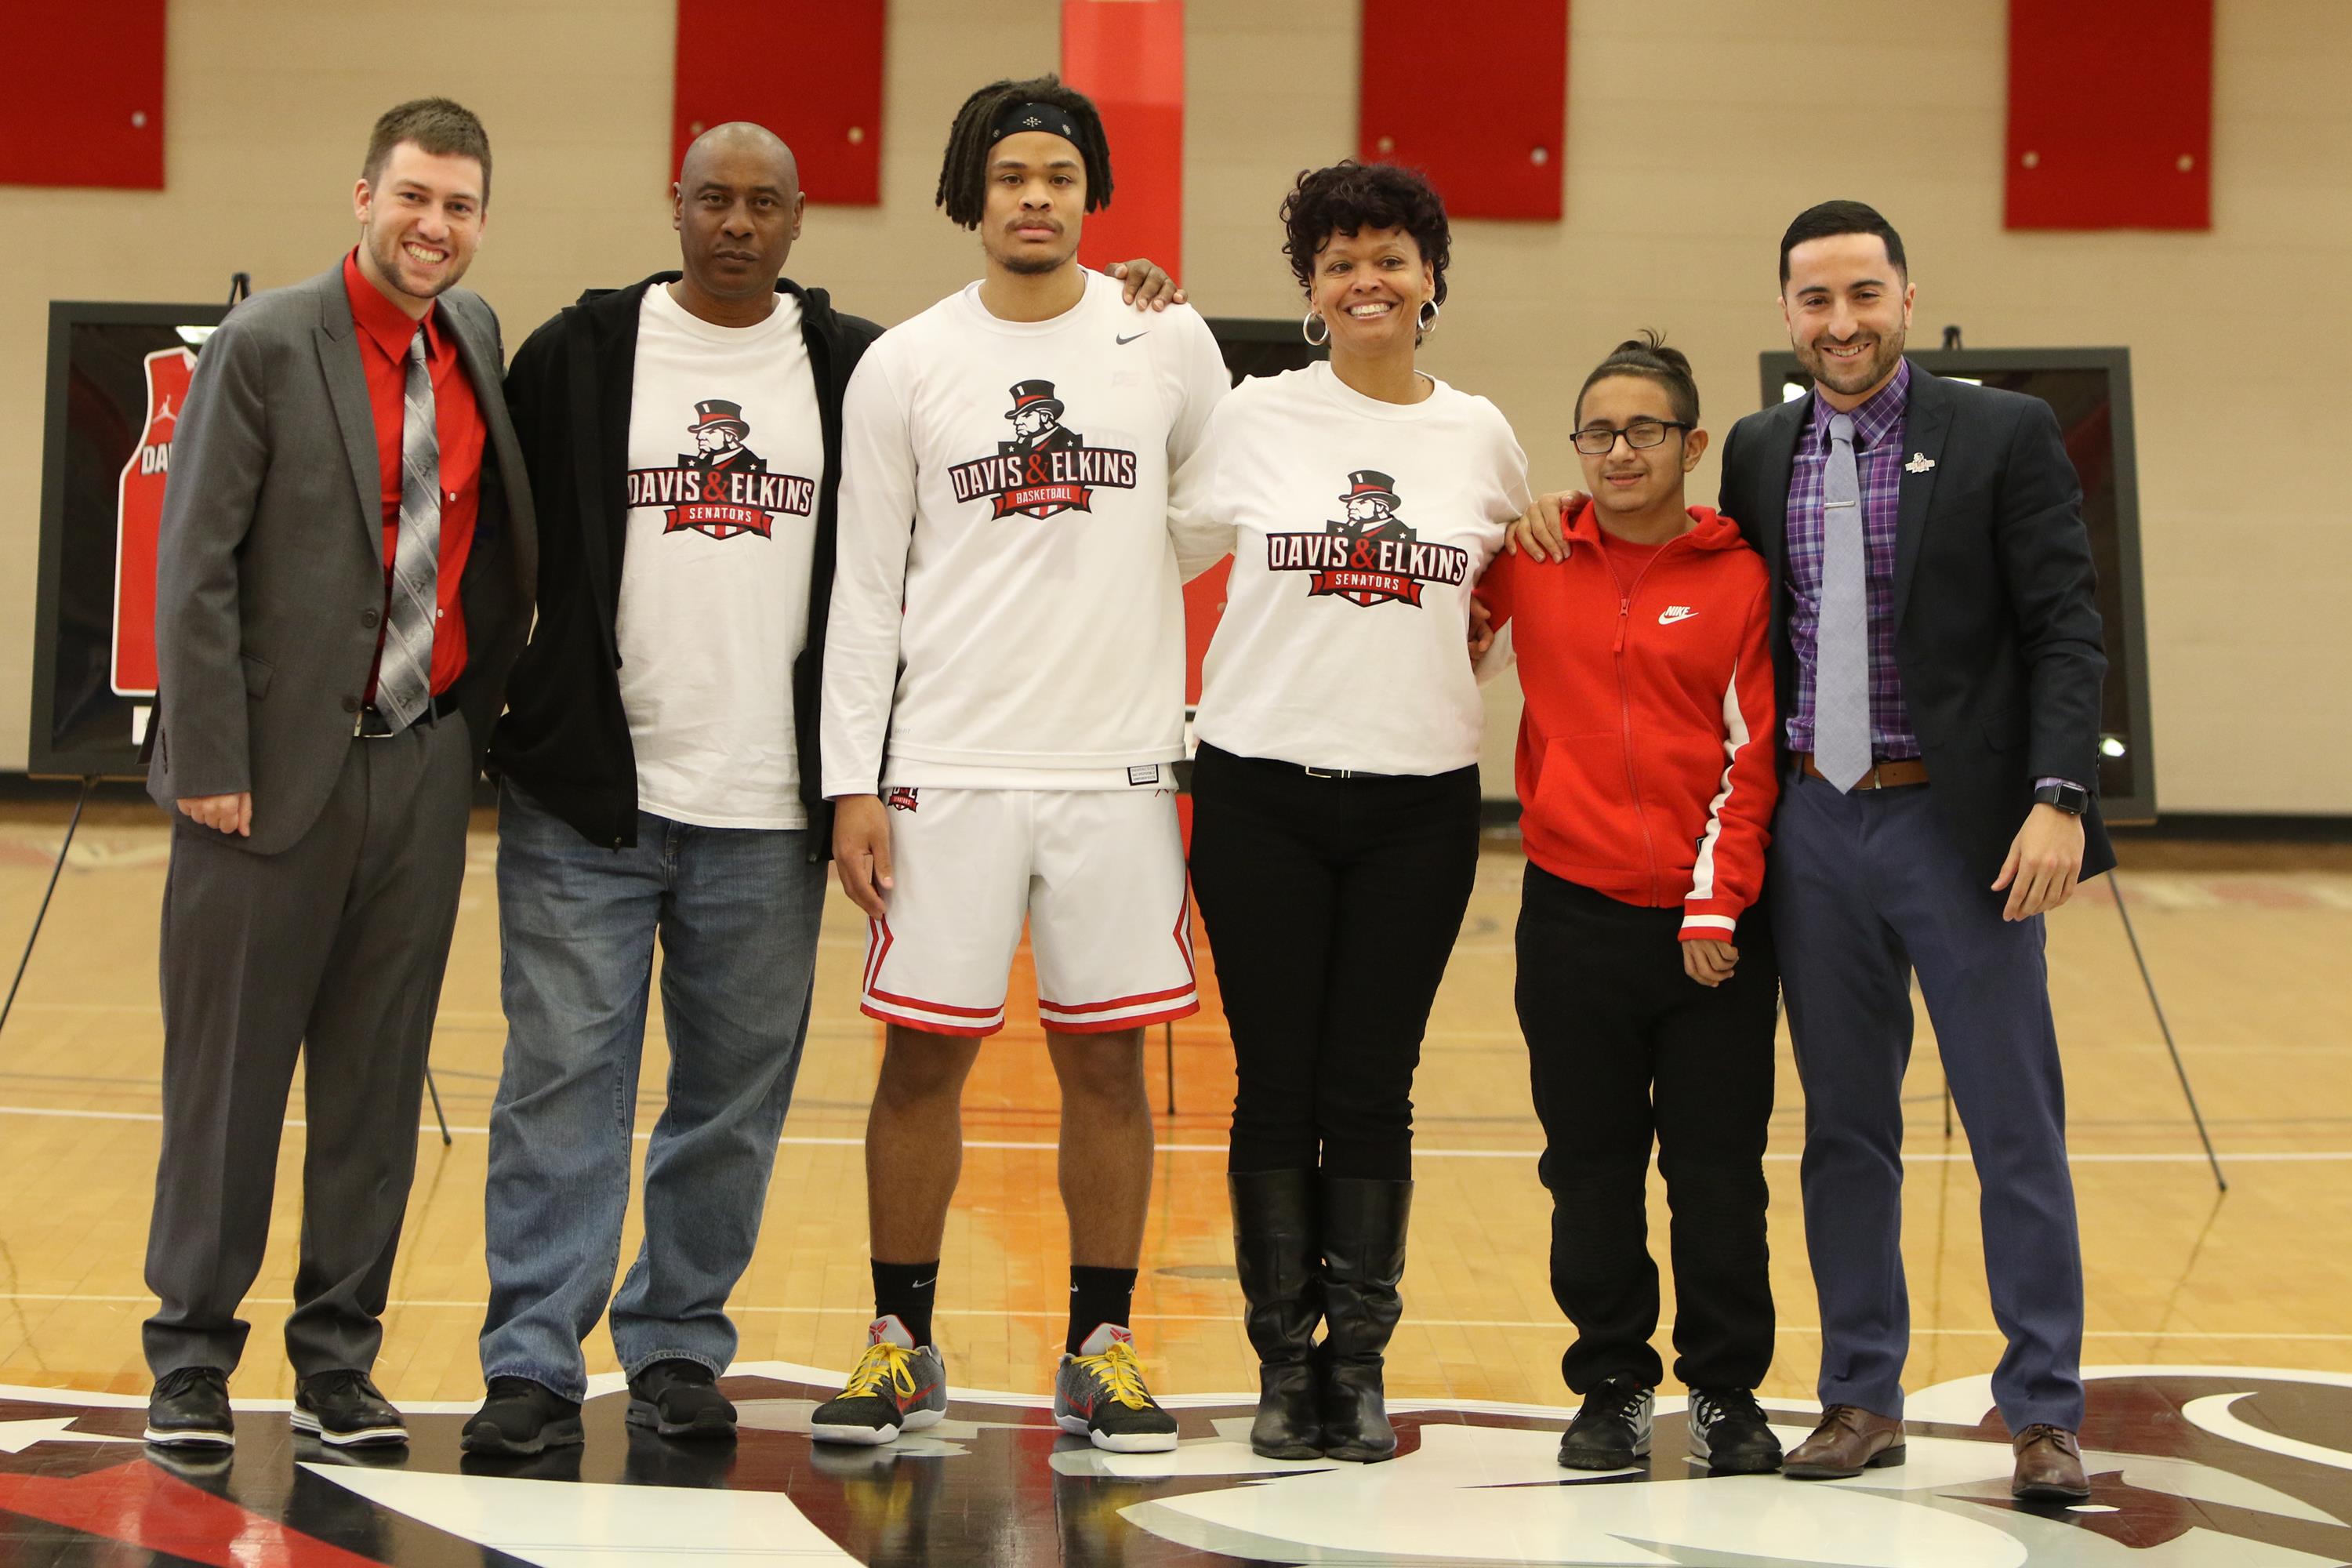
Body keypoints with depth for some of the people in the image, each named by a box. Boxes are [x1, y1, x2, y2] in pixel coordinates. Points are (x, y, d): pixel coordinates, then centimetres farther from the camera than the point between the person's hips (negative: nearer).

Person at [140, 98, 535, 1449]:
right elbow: (196, 565, -9)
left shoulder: (476, 340, 9)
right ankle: (192, 1360, 14)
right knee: (229, 1073, 4)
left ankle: (340, 1361, 18)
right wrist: (209, 763, -12)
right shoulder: (268, 344, -7)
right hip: (280, 767, -5)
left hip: (424, 763, 5)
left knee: (377, 1081, 9)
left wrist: (488, 712, 6)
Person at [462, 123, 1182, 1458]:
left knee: (735, 1095, 7)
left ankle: (678, 1345, 19)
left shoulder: (859, 369, 7)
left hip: (769, 812, 2)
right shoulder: (581, 354, 5)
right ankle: (535, 1361, 3)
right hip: (588, 797, -1)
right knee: (564, 1076, -2)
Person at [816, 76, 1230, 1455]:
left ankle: (1102, 1352, 14)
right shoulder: (903, 366, 3)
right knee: (924, 1053, 2)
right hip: (946, 762, 0)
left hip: (1120, 766, 0)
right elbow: (865, 588, 3)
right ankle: (903, 1348, 14)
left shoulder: (1173, 345, 3)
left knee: (1106, 1057, 4)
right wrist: (853, 783, -2)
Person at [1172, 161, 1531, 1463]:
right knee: (1278, 1085, 2)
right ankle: (1284, 1365, 12)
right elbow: (1161, 554, 11)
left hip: (1419, 798, 1)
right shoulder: (1252, 418, 1)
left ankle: (1359, 1362, 13)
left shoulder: (1480, 437, 6)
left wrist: (1442, 644, 8)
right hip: (1262, 791, -1)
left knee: (1374, 1089, 3)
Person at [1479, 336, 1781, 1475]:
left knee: (1719, 1168, 3)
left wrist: (1718, 906, -7)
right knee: (1592, 1168, 7)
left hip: (1713, 928, -2)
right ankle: (1613, 1390, 18)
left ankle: (1726, 1391, 15)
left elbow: (1753, 758, -2)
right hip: (1575, 914, 2)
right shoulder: (1531, 565, 5)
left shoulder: (1742, 580, 0)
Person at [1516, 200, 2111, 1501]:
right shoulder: (1759, 453, 10)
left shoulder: (2005, 436, -3)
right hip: (1815, 826, 4)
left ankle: (2043, 1415, 5)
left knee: (2016, 1129, 0)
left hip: (1960, 824, -4)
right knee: (1843, 1128, 10)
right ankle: (1861, 1397, 19)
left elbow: (2065, 632, -7)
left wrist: (2060, 798, -16)